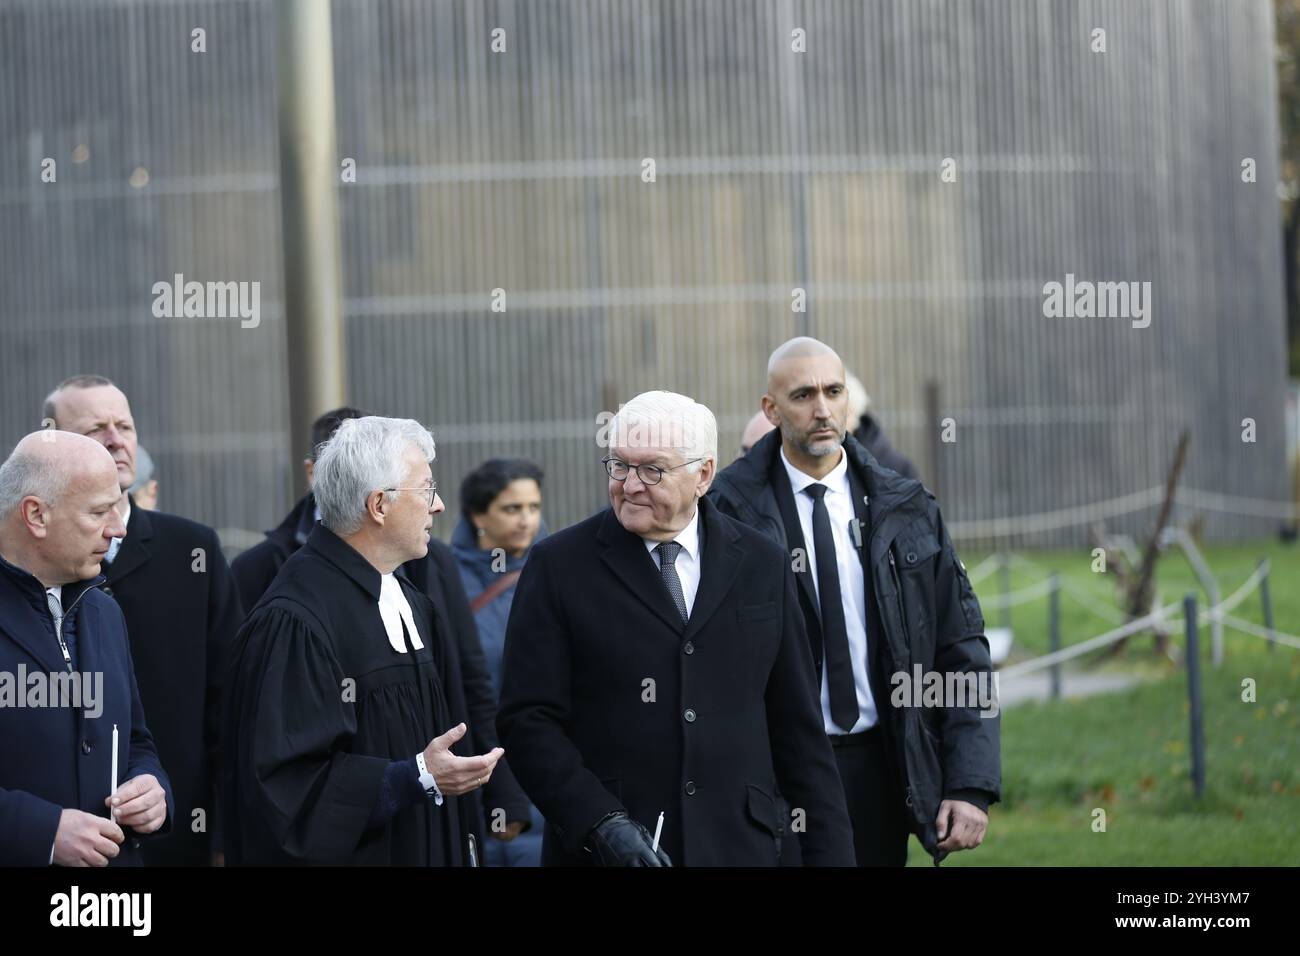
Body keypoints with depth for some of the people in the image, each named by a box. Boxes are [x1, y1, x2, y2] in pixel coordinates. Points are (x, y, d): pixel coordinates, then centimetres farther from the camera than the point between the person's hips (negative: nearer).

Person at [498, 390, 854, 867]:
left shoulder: (761, 566, 6)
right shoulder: (559, 565, -1)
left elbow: (796, 725, 9)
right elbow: (528, 719, -5)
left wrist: (830, 850, 4)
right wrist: (601, 823, -16)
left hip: (736, 845, 2)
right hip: (599, 850, -2)